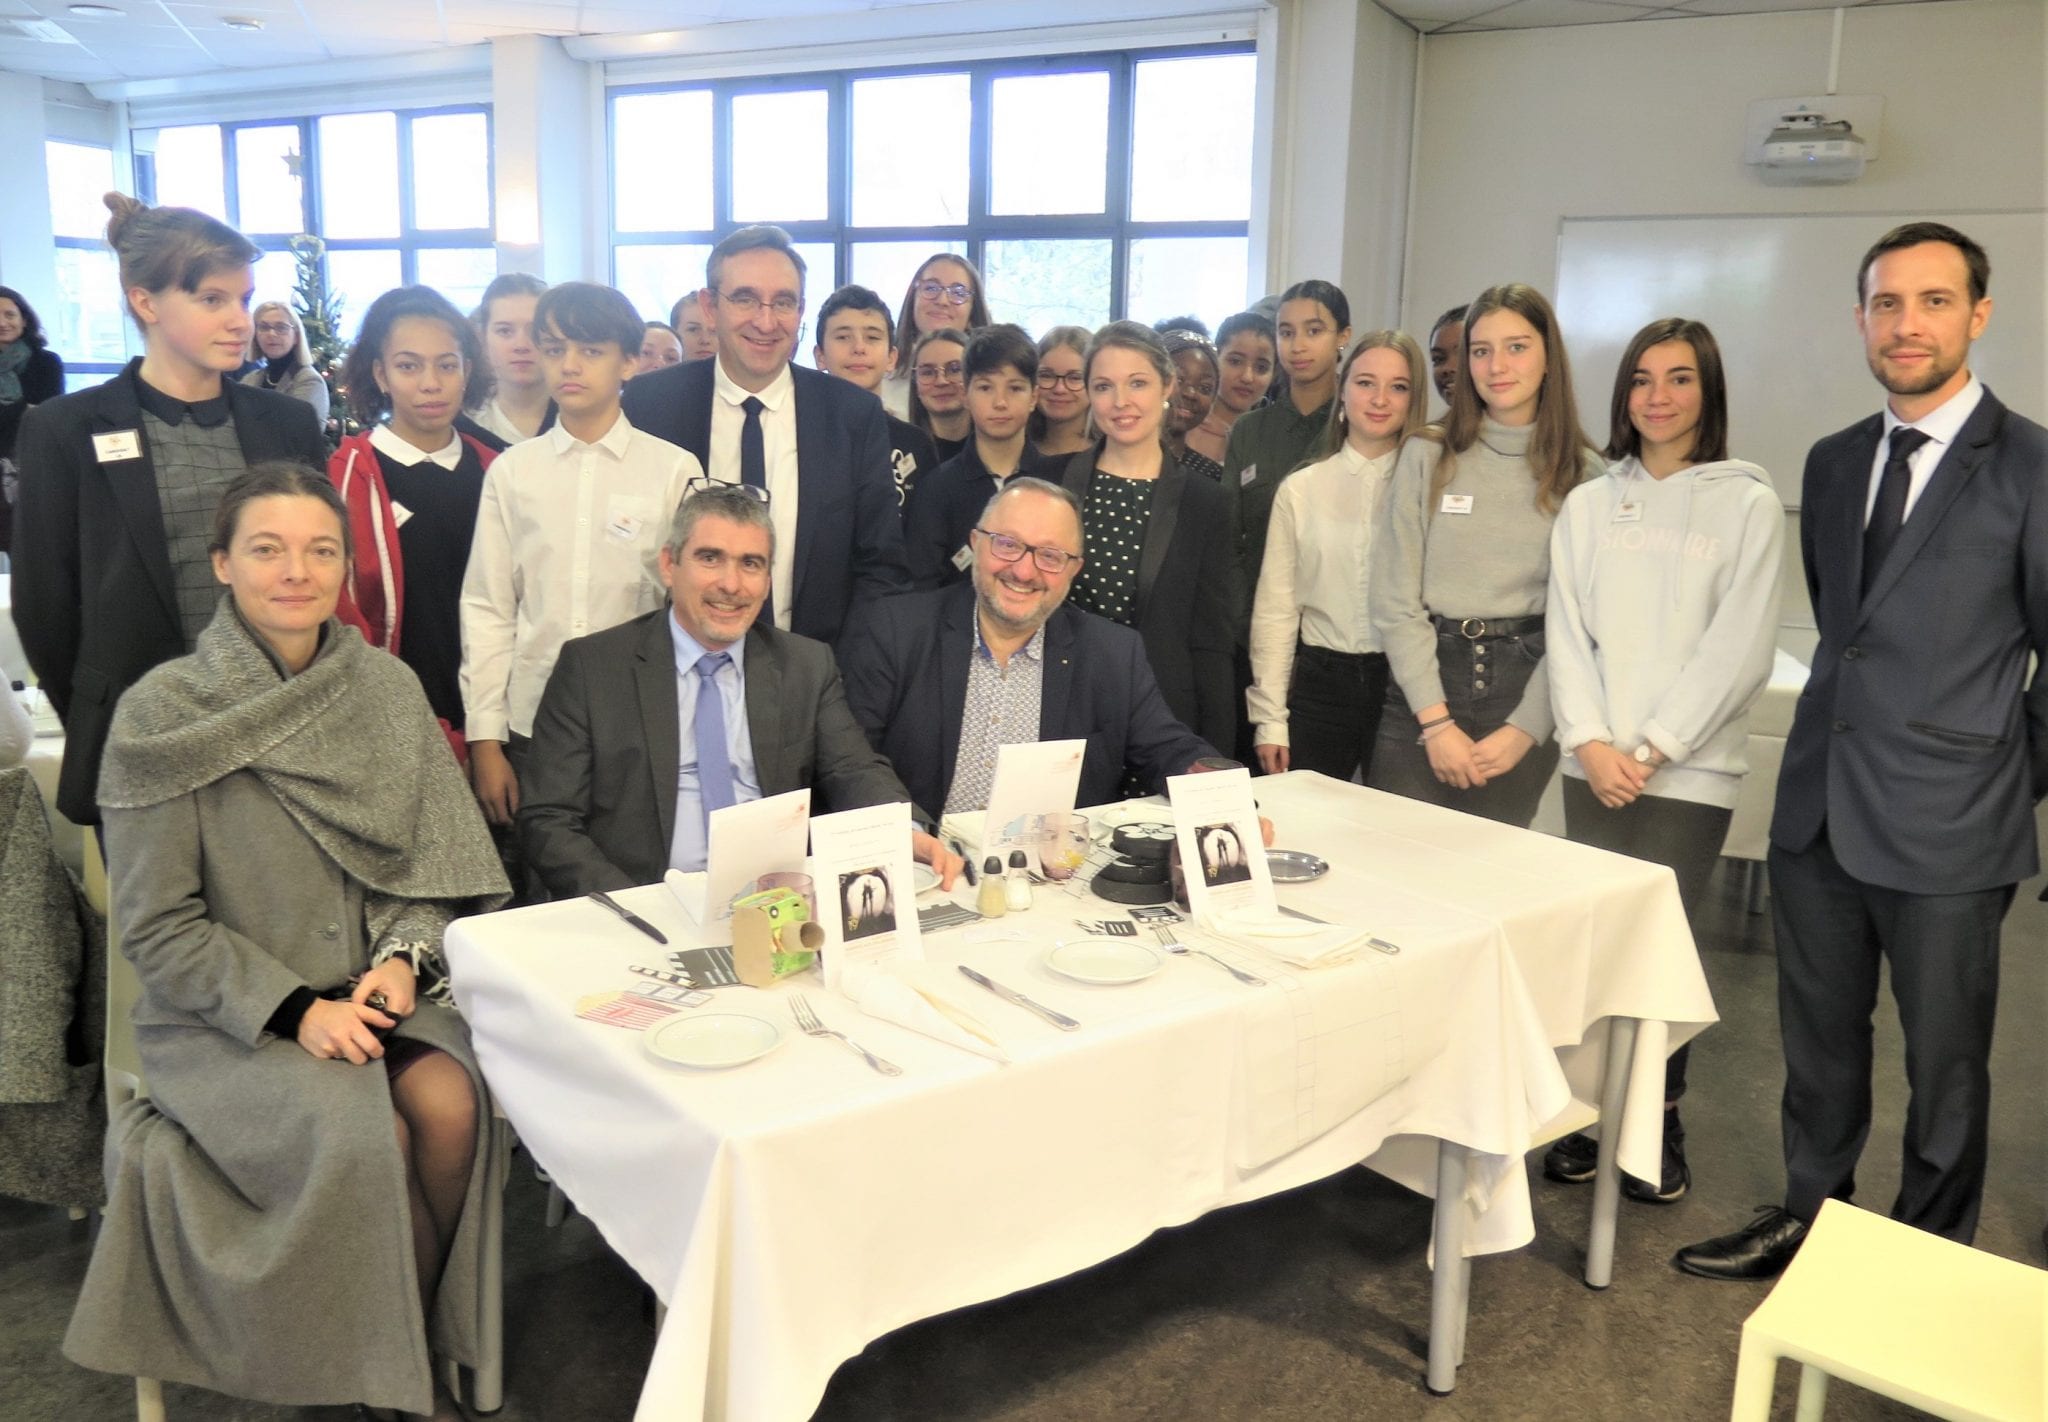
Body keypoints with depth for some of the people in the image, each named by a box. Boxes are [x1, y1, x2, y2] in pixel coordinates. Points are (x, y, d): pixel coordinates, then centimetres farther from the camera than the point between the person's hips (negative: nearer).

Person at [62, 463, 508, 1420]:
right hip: (223, 1017, -3)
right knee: (364, 1135, -26)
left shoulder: (388, 690, 1)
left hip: (373, 992, 3)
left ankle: (421, 1341, 1)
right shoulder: (160, 715, -10)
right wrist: (296, 1009, -17)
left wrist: (404, 958, -11)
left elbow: (436, 863, 7)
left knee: (450, 1104, -24)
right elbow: (157, 928, -8)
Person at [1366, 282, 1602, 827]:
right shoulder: (1426, 456, 1)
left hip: (1525, 686, 0)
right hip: (1423, 685, 0)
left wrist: (1524, 730, -10)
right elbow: (1394, 601, -3)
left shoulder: (1585, 475, 2)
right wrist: (1438, 722, -10)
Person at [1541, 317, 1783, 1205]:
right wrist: (1589, 742, -8)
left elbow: (1740, 648, -7)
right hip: (1594, 766, 3)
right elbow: (1566, 632, 5)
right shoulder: (1588, 505, 10)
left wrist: (1651, 749, -11)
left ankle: (1659, 1126, 17)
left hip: (1688, 772, -3)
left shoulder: (1746, 503, 0)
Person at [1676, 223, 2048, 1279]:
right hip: (1820, 800, 5)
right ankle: (1807, 1219, 35)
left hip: (1947, 826, -5)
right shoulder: (1833, 462, 10)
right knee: (1818, 1040, 17)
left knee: (1945, 1062, 10)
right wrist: (1861, 716, 13)